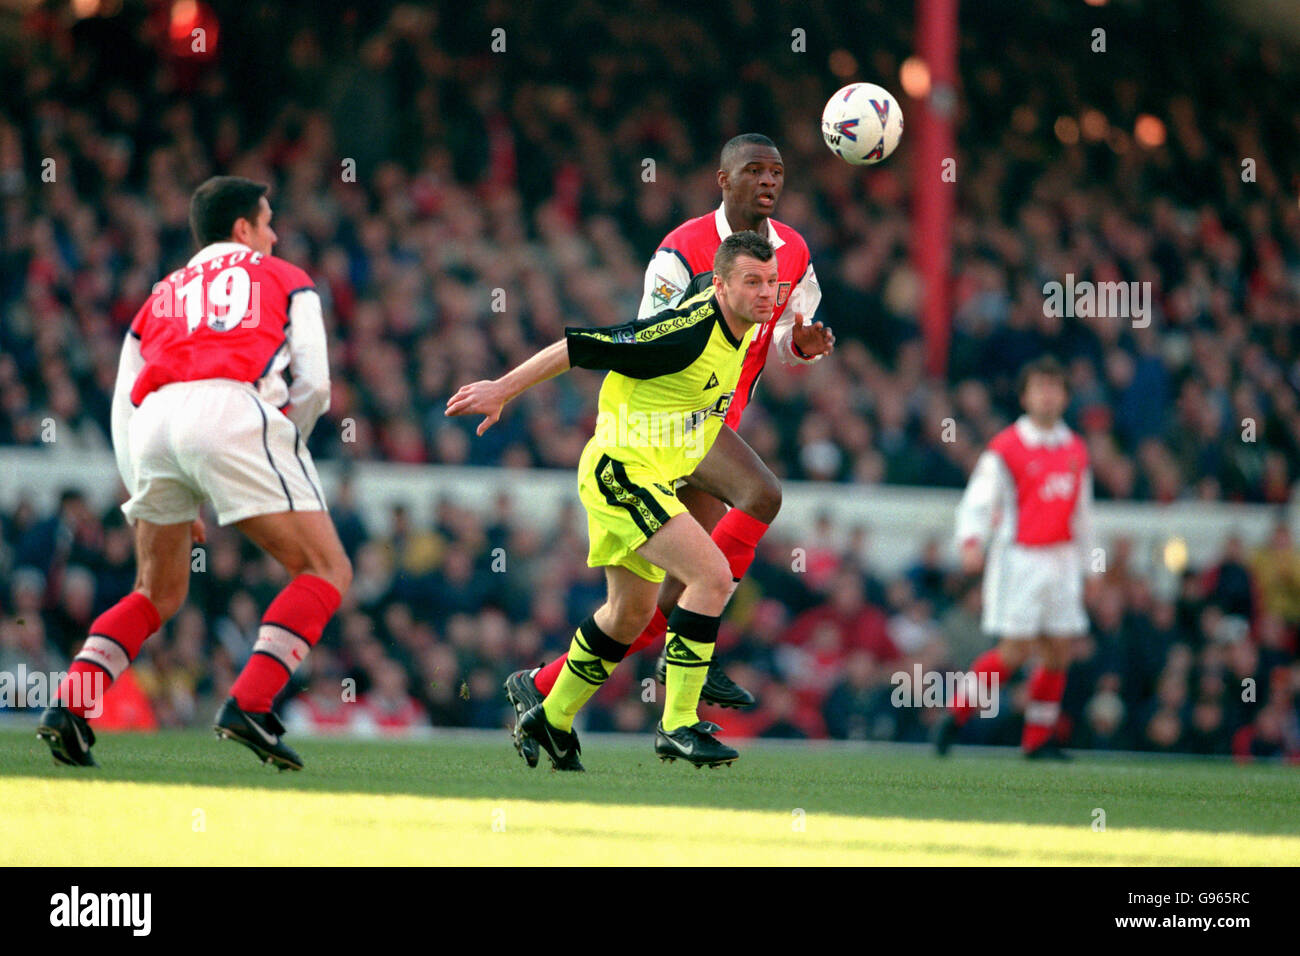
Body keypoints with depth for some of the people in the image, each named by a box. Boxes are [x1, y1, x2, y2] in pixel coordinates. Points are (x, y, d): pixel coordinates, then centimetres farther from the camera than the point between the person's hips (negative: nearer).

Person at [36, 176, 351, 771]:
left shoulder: (159, 297, 34)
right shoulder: (285, 280, 25)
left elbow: (122, 411, 26)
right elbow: (313, 384, 13)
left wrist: (148, 507, 30)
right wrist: (287, 443, 31)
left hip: (155, 420, 5)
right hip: (234, 412, -5)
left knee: (158, 593, 22)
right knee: (325, 571, 3)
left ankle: (69, 708, 4)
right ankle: (248, 705, -14)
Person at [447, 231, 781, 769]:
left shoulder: (742, 325, 0)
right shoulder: (687, 333, -26)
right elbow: (577, 347, -20)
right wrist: (501, 391, -14)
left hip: (653, 478, 10)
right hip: (623, 470, -10)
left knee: (631, 613, 21)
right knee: (712, 574, -22)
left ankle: (551, 720, 37)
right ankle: (677, 725, -19)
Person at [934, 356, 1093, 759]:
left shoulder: (1076, 450, 12)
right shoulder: (1005, 448, -4)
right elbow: (978, 500, -9)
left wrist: (1085, 562, 20)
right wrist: (971, 542, -26)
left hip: (1062, 560, 5)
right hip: (1019, 557, -5)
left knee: (1059, 651, 1)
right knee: (1015, 650, -10)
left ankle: (1039, 740, 10)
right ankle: (955, 715, 3)